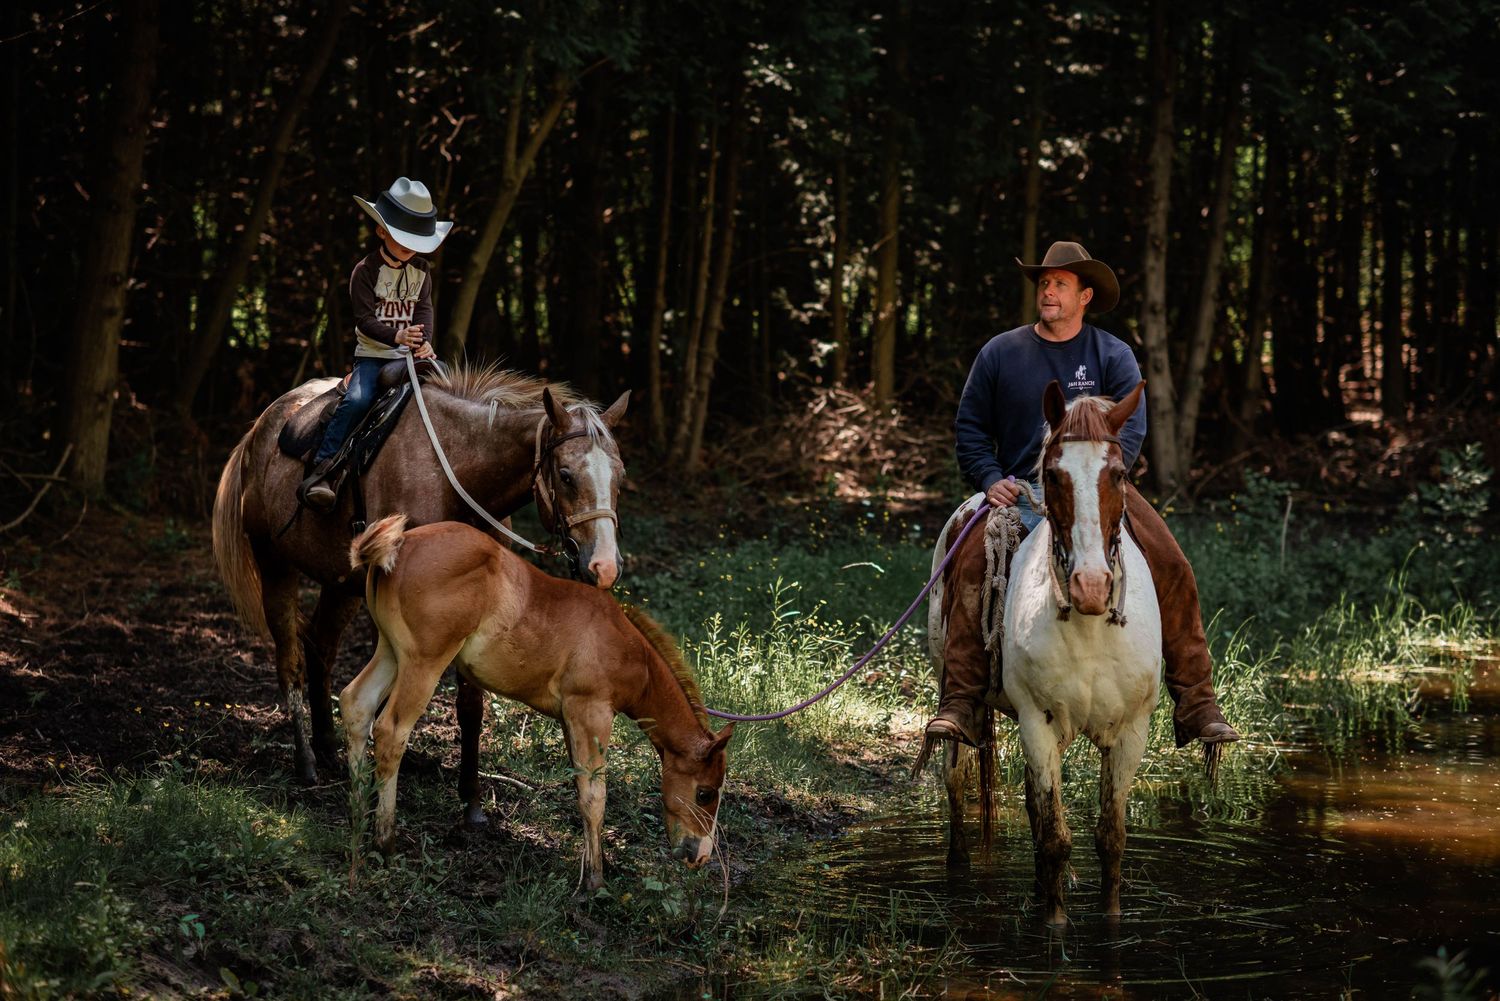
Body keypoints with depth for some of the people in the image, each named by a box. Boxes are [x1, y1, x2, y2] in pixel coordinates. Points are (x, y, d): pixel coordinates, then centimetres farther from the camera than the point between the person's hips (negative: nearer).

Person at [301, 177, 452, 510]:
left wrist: (425, 341, -17)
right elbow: (365, 319, -14)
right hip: (372, 354, -5)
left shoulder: (421, 271, 10)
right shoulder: (366, 270, -6)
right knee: (357, 399, -29)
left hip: (411, 355, 5)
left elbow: (424, 309, 3)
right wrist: (396, 336, -30)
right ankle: (323, 470, -28)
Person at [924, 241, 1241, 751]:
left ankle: (1196, 704, -13)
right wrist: (991, 480, -7)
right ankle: (960, 704, -27)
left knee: (1172, 569, -19)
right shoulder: (1000, 354, 7)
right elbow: (970, 427, 11)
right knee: (970, 564, -27)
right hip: (1020, 492, 0)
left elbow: (1131, 428, -5)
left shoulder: (1113, 355, 5)